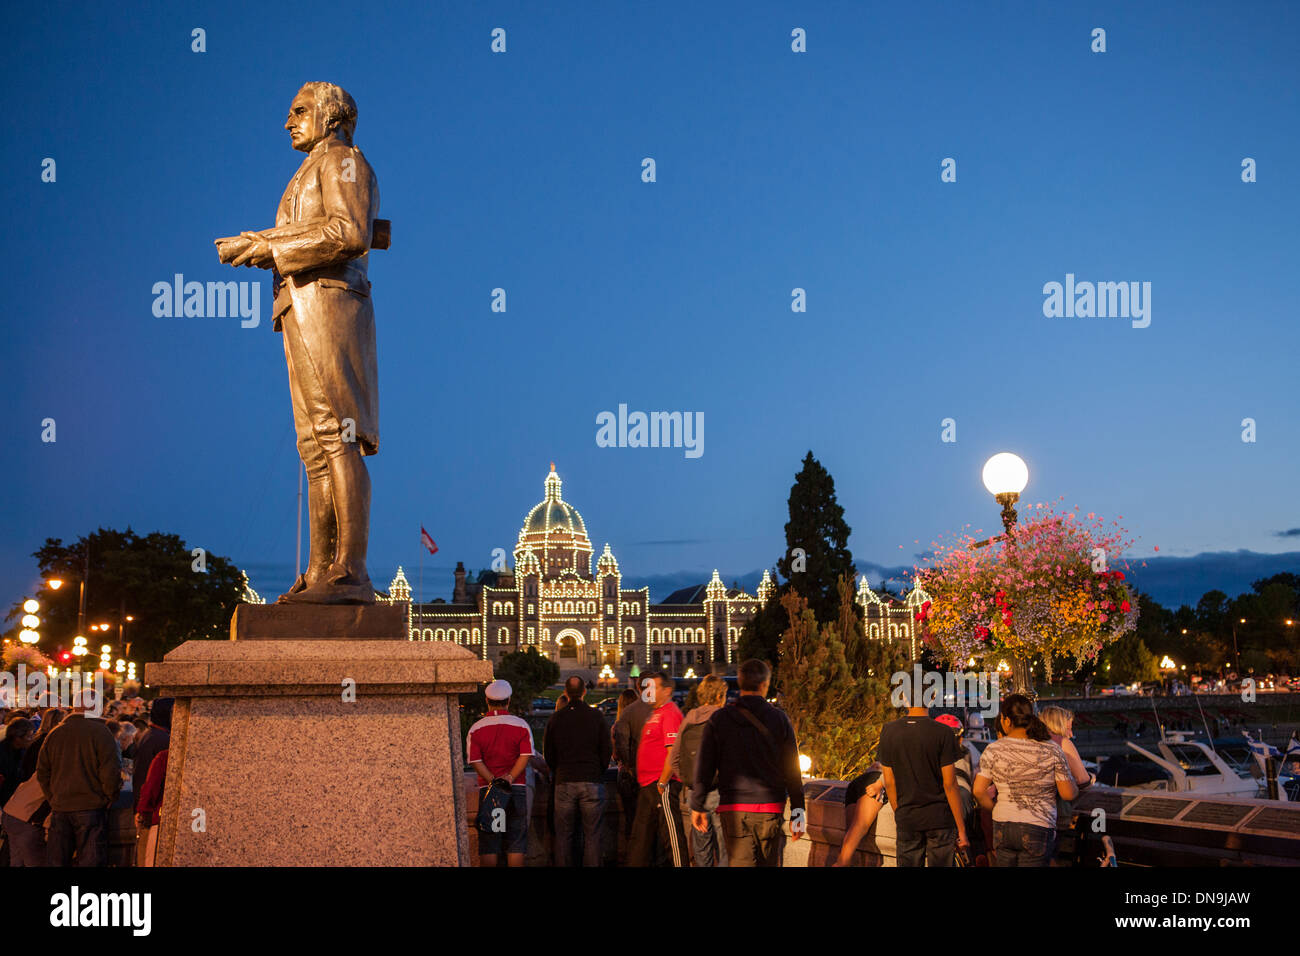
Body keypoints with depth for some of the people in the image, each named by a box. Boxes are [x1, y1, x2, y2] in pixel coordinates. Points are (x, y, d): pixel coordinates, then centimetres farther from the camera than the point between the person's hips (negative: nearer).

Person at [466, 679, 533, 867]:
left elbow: (476, 761, -6)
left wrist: (493, 781, -13)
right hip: (517, 788, 0)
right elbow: (525, 756, -7)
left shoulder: (476, 729, 2)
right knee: (516, 843, 5)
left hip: (488, 788, 0)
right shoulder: (521, 725, 1)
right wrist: (509, 778, -11)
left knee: (488, 844, 4)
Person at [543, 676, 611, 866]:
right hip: (592, 781, -1)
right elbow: (606, 750, 1)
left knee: (563, 834, 8)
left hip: (564, 781, 1)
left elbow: (548, 753, 7)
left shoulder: (556, 719, 1)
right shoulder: (596, 716, -3)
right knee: (592, 834, 3)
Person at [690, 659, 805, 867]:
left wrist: (697, 807, 9)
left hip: (733, 809, -1)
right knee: (769, 863, 14)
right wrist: (797, 812, 7)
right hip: (771, 808, 1)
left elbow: (704, 767, 0)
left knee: (739, 863, -1)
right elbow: (792, 771, 1)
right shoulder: (780, 720, 0)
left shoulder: (719, 719, -1)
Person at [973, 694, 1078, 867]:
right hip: (1038, 827, -1)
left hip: (1002, 827, 1)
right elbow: (1068, 794, -3)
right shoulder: (1051, 750, -5)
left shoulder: (994, 749, -3)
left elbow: (979, 791, -5)